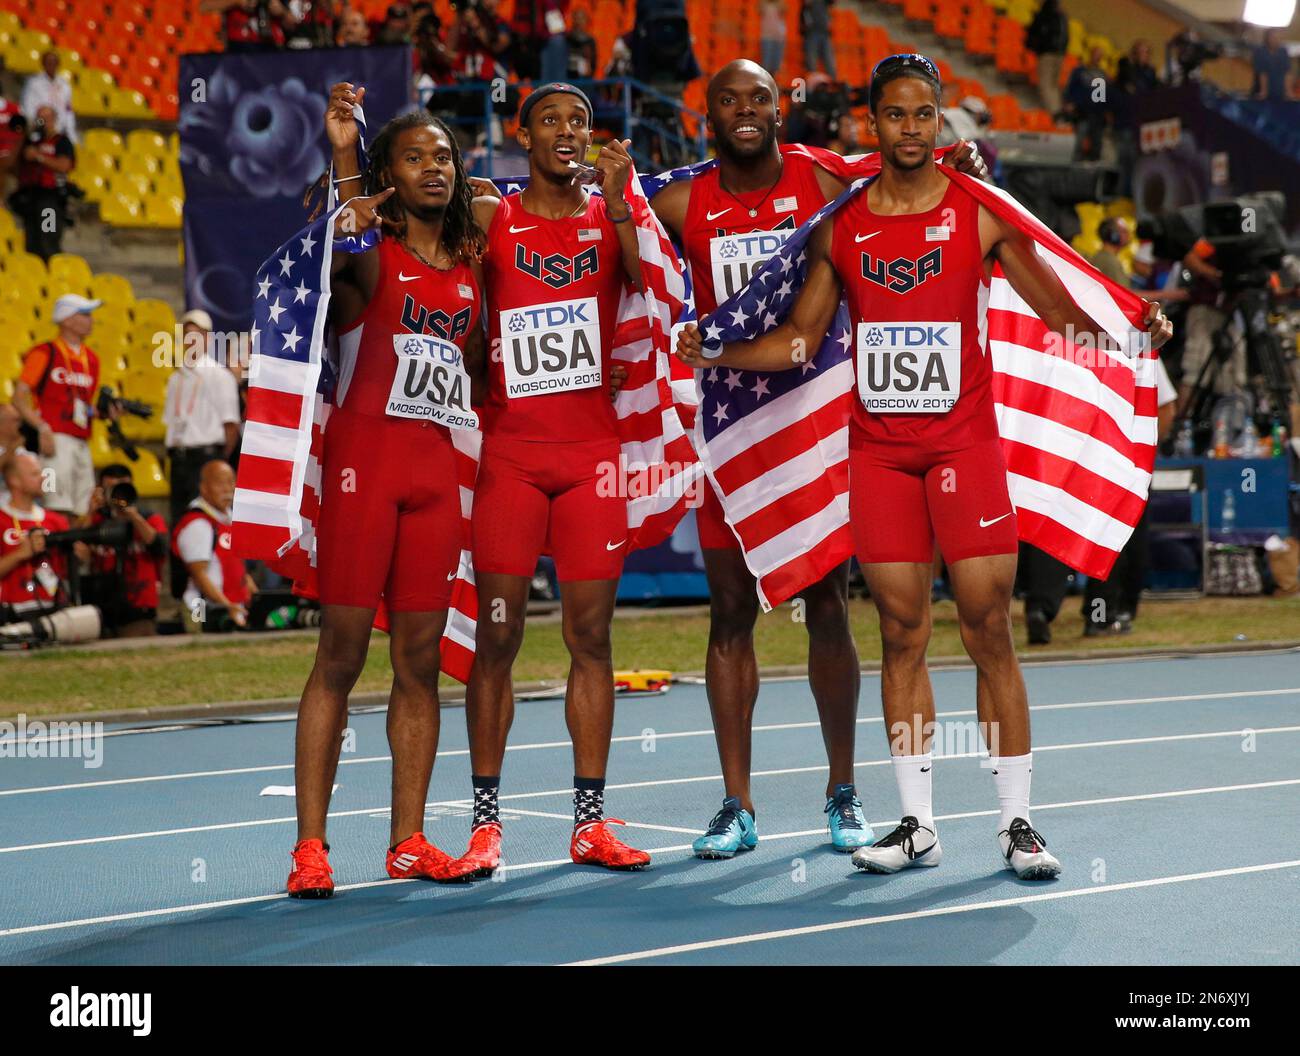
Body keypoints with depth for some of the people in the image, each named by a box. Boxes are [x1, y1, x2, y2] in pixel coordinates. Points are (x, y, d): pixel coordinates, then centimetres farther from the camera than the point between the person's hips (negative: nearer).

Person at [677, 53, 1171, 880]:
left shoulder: (982, 215, 0)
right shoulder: (840, 226, 7)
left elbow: (1058, 309, 2)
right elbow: (800, 338, 13)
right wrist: (715, 354, -1)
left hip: (965, 444, -2)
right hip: (878, 449, 3)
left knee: (990, 633, -4)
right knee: (902, 633, 5)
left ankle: (1018, 823, 1)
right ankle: (918, 825, 11)